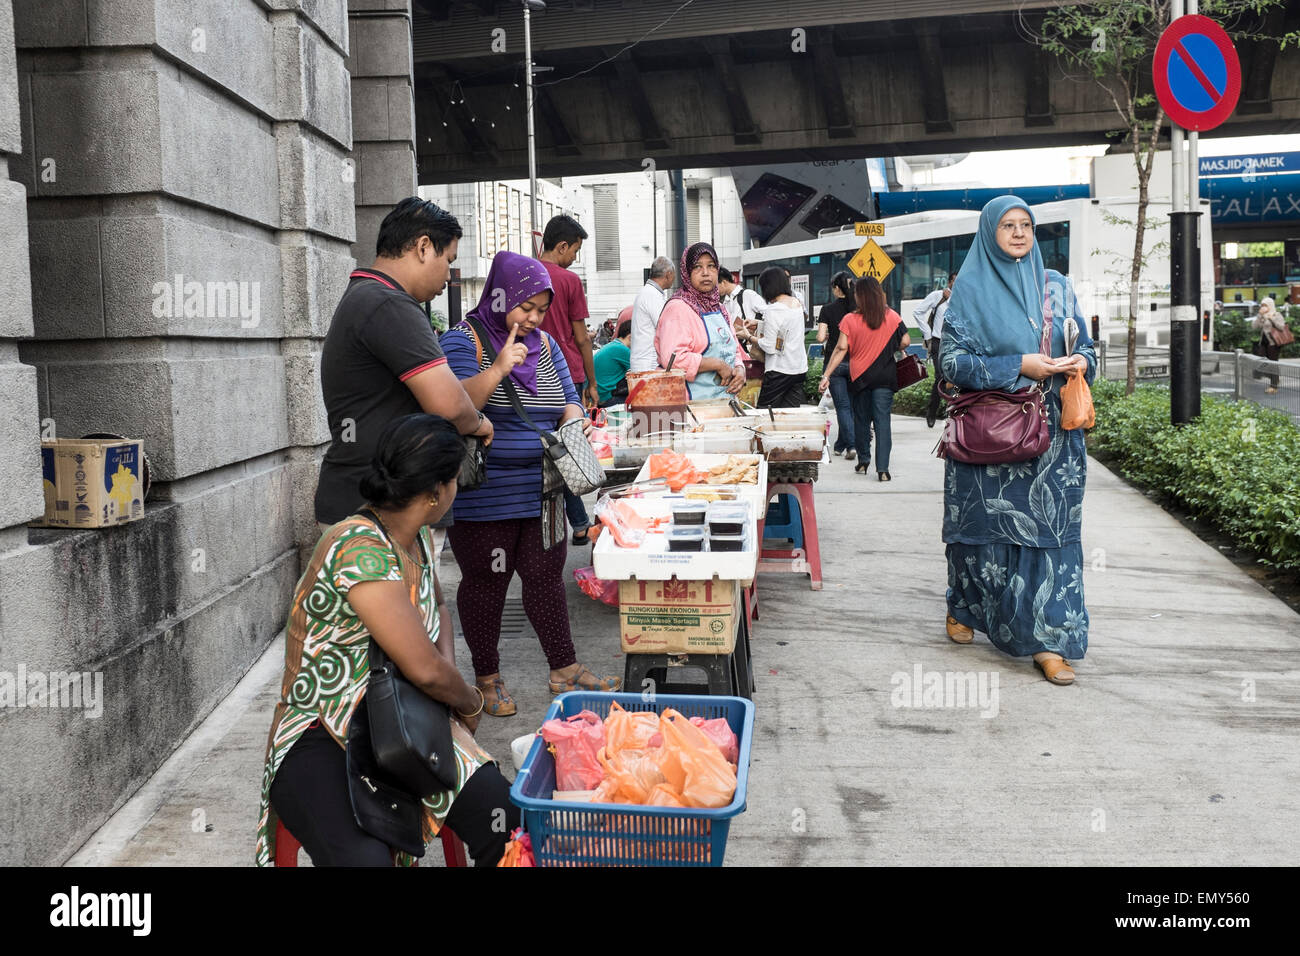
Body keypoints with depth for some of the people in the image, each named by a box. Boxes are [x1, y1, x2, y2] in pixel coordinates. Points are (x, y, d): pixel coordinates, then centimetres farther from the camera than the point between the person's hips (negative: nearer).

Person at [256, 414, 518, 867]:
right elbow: (424, 669, -23)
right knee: (365, 858, -33)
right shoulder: (360, 549, -23)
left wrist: (448, 673, 5)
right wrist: (470, 702, -2)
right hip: (321, 740, -7)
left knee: (503, 821, -15)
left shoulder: (417, 537, 6)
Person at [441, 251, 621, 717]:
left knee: (546, 575, 12)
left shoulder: (546, 345, 11)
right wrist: (498, 369, -30)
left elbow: (570, 401, 14)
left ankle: (565, 669, 22)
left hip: (541, 493, 6)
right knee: (485, 582, 6)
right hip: (484, 498, -6)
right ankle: (487, 678, 21)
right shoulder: (464, 341, -9)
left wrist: (572, 420, -9)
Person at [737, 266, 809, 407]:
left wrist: (749, 337, 0)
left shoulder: (773, 310, -15)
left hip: (780, 370, -8)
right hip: (800, 369, 8)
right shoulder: (797, 303, 9)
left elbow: (769, 346, -14)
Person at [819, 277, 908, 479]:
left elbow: (841, 349, -11)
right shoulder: (892, 317, -3)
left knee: (861, 419, 16)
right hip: (885, 376, 0)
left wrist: (826, 375, -9)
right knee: (882, 420, 0)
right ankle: (882, 468, -7)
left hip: (859, 376, 0)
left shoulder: (850, 320, -8)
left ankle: (863, 462, 26)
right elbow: (904, 342, -1)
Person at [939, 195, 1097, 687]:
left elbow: (1084, 344, 17)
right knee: (985, 521, 4)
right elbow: (953, 360, -6)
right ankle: (964, 608, 28)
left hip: (1051, 429, 3)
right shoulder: (970, 289, 1)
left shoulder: (1056, 286, 12)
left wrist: (1081, 361, -6)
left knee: (1048, 525, -2)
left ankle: (1048, 640, 1)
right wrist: (1018, 366, -15)